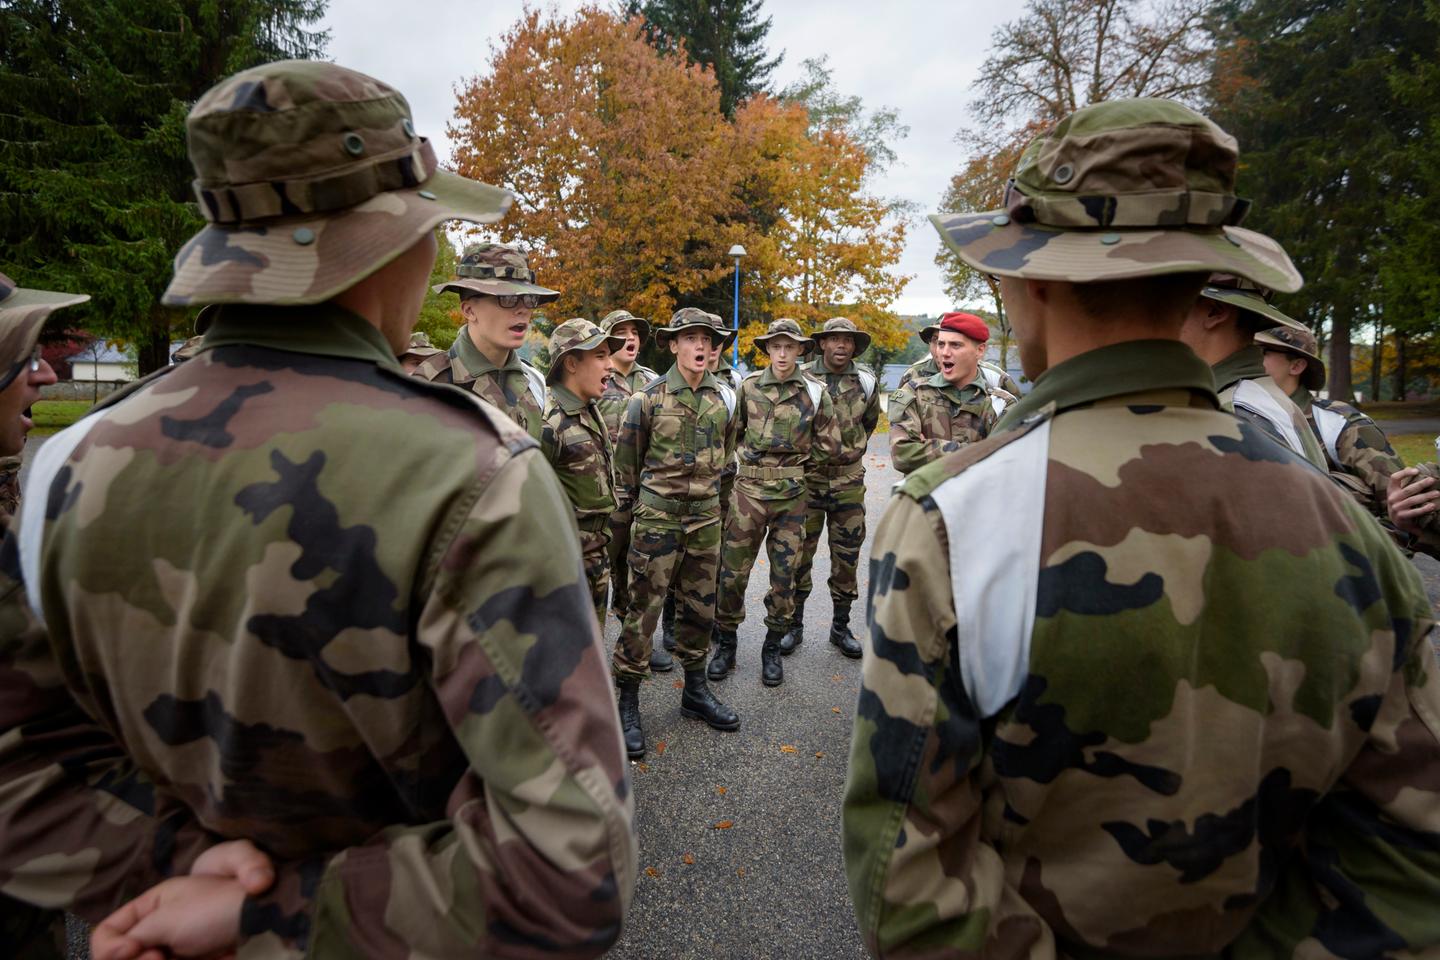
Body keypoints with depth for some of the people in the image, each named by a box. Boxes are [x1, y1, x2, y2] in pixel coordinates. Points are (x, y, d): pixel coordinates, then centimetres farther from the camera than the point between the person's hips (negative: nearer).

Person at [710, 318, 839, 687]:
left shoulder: (815, 391, 0)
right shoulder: (749, 386, 3)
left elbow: (828, 448, 4)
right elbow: (733, 432, 16)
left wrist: (793, 462, 5)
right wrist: (749, 458, 7)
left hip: (791, 494, 0)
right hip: (748, 489, 1)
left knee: (784, 575, 8)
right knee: (732, 571, 3)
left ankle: (773, 648, 25)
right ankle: (726, 643, 21)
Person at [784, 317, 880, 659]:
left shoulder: (865, 382, 4)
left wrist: (857, 449, 11)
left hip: (849, 479, 2)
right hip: (807, 477, -2)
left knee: (847, 554, 8)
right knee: (799, 553, 3)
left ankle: (841, 625, 23)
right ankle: (794, 625, 17)